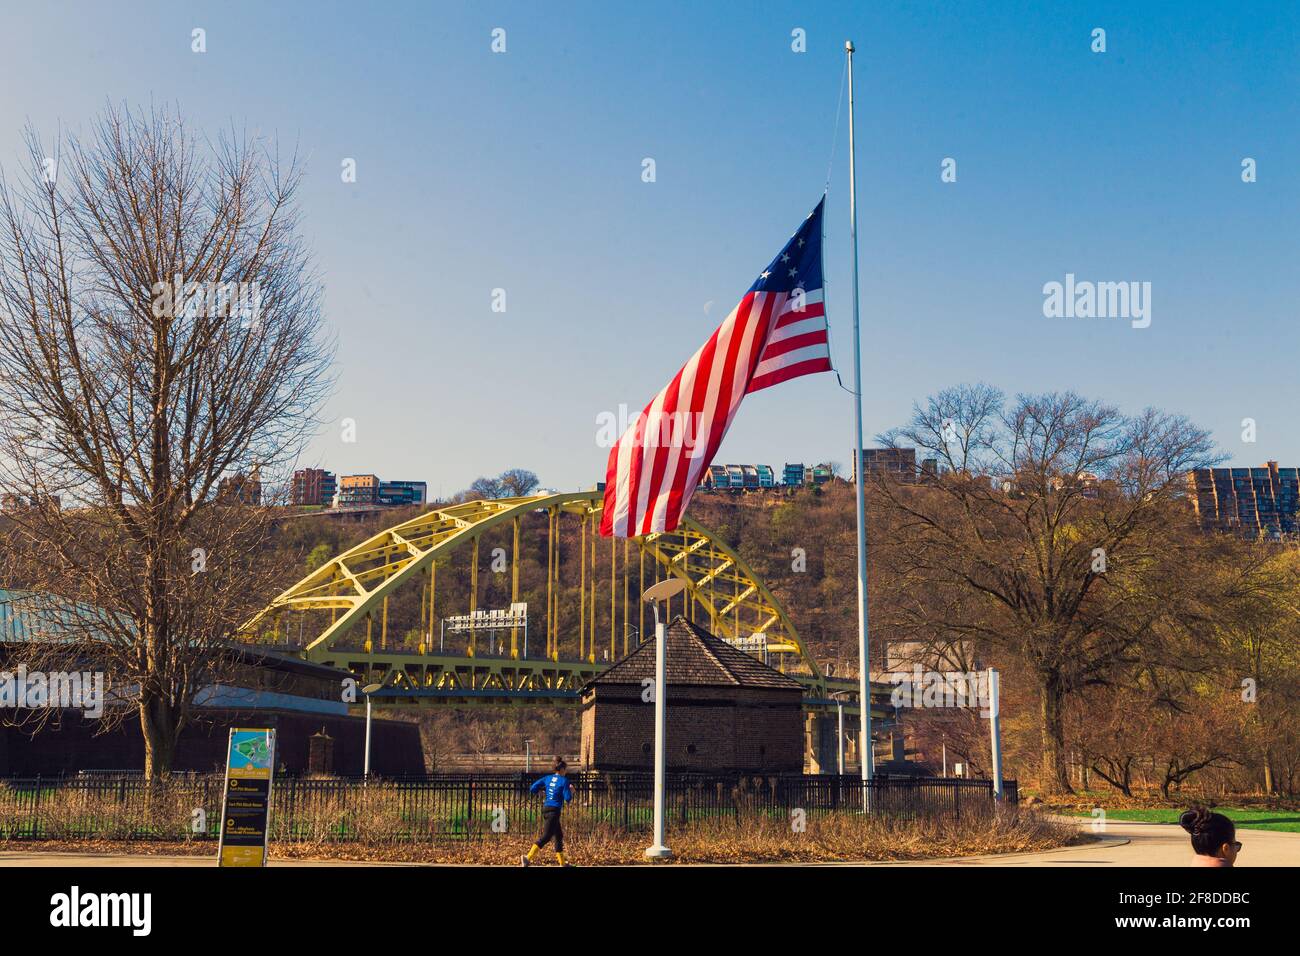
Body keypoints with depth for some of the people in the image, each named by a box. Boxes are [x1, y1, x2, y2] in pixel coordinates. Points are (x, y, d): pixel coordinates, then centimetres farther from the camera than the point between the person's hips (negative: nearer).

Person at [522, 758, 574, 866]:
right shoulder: (564, 780, -7)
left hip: (546, 809, 8)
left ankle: (562, 863, 24)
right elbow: (568, 798, -10)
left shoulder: (547, 778, 9)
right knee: (546, 836, -10)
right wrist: (571, 791, 9)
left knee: (559, 835, 18)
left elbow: (532, 789, 5)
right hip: (554, 811, -8)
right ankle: (528, 857, -22)